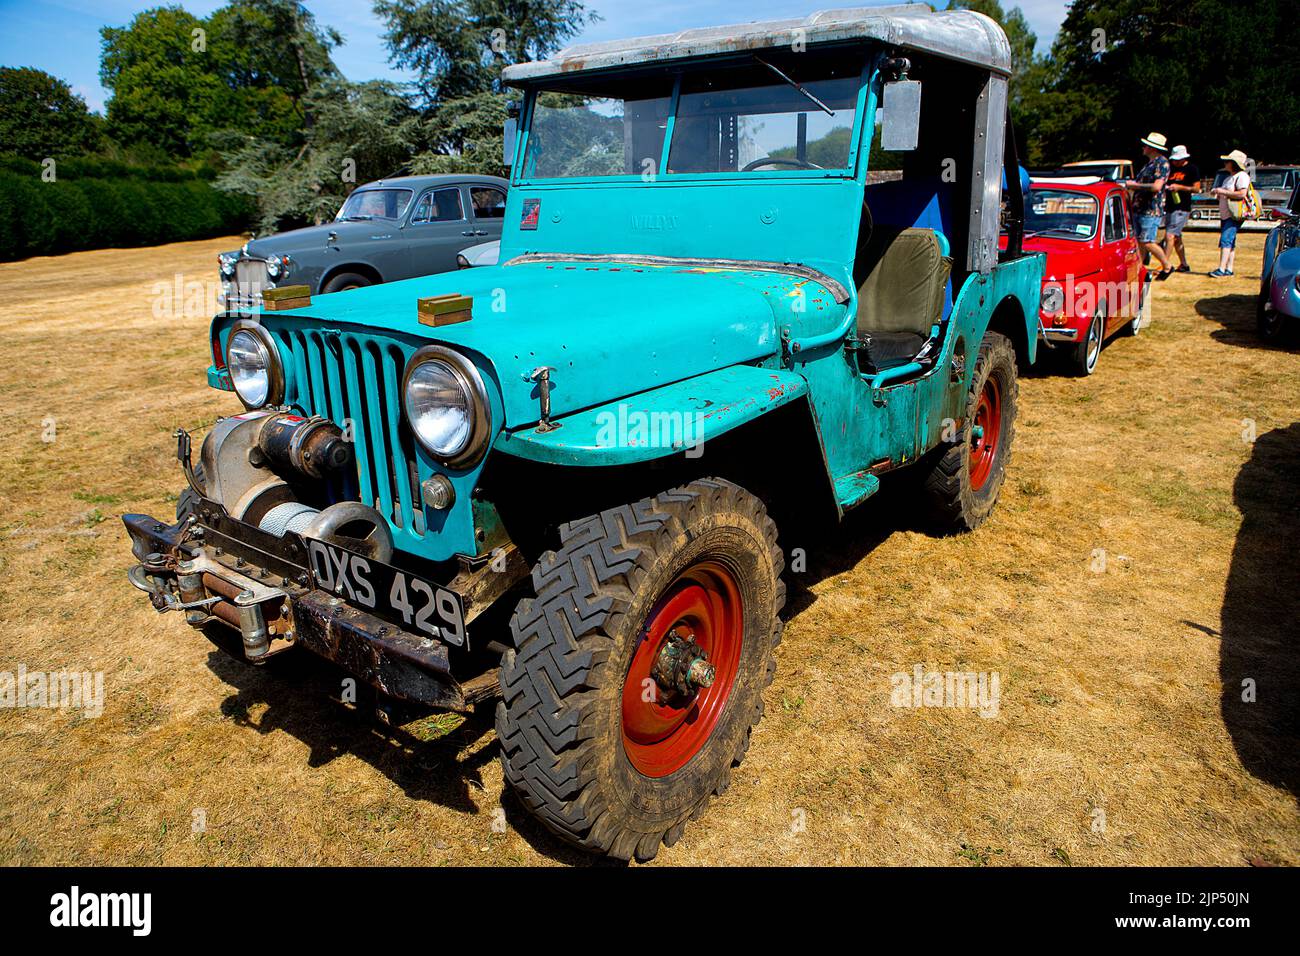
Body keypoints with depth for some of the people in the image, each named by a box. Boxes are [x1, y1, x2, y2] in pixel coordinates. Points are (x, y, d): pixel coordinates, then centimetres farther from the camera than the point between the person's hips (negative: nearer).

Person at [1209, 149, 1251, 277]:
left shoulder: (1242, 176, -9)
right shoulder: (1229, 178, 22)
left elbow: (1242, 194, -20)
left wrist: (1223, 192, -16)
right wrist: (1217, 192, 12)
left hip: (1234, 215, -10)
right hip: (1225, 215, 10)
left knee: (1226, 240, -18)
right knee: (1230, 242, 9)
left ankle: (1221, 269, -24)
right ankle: (1229, 269, 12)